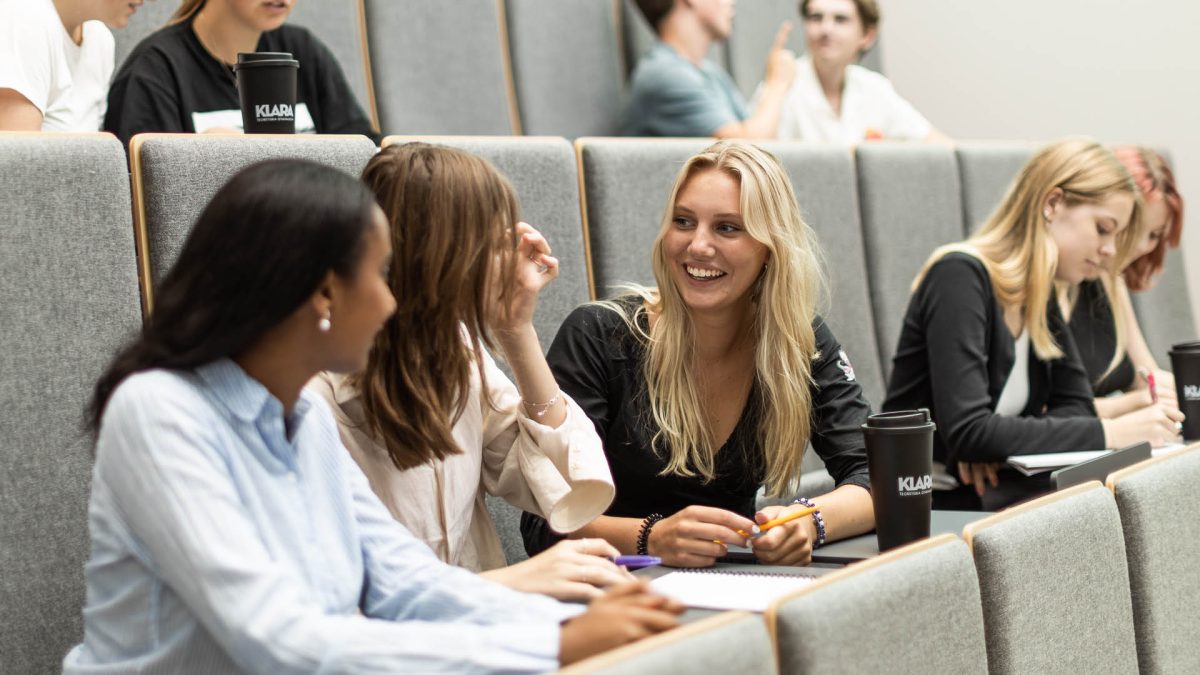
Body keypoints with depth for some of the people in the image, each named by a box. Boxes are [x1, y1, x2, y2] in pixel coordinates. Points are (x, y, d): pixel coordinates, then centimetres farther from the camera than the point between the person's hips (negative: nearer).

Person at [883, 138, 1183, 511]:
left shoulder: (1038, 292, 10)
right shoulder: (960, 276, -17)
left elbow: (1075, 404, 11)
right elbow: (966, 432, -25)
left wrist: (1002, 444, -12)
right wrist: (1107, 433, -23)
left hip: (991, 487, 8)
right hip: (930, 504, -8)